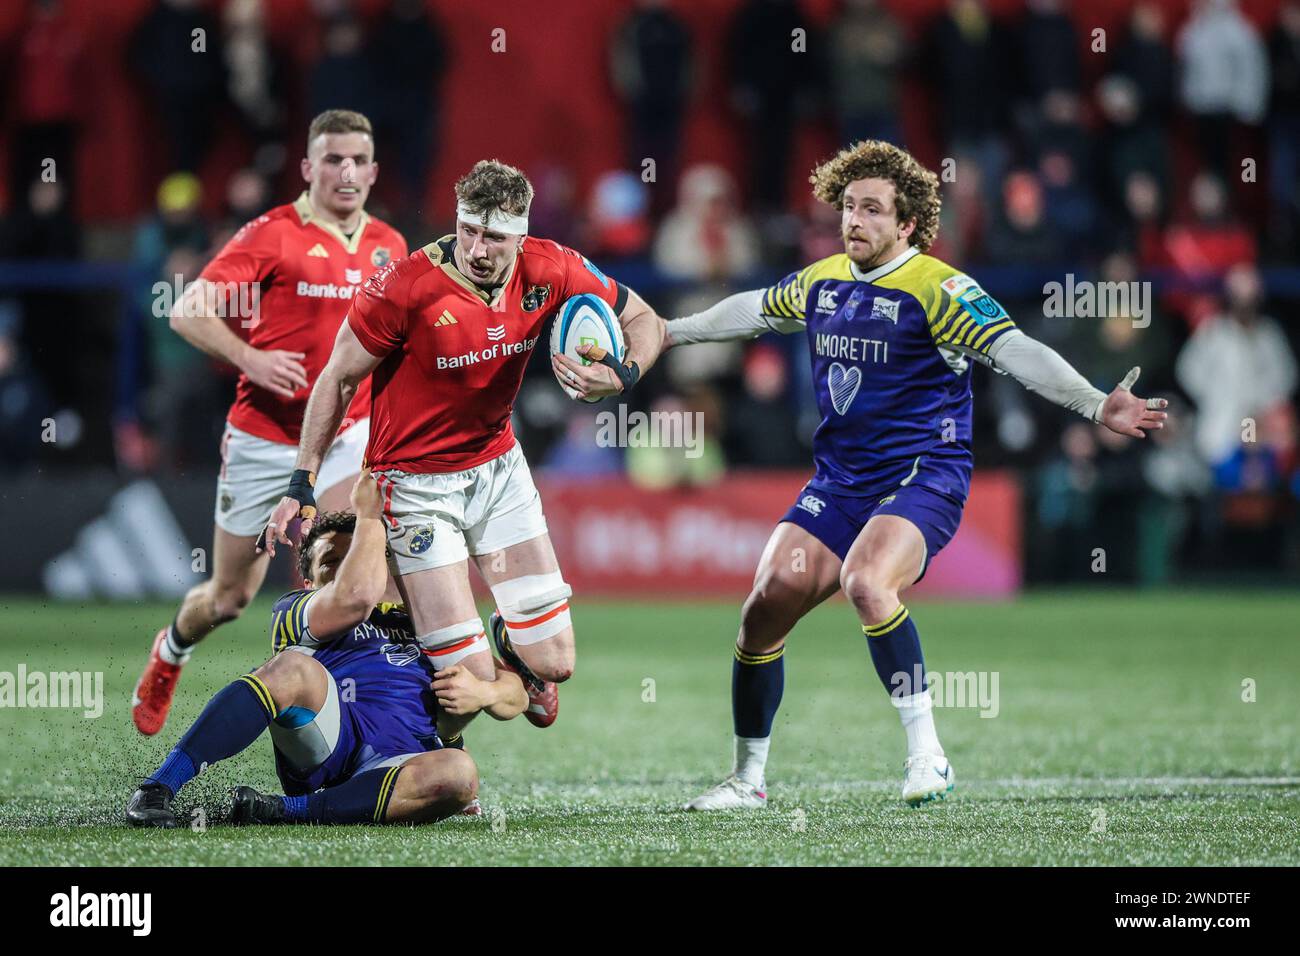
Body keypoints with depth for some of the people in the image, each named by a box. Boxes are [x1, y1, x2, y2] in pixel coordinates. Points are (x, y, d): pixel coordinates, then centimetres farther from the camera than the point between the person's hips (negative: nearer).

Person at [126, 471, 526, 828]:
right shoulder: (293, 612, 22)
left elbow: (516, 694, 26)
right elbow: (355, 599, -3)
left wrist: (483, 692, 3)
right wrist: (369, 517, 9)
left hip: (392, 769, 2)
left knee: (458, 772, -35)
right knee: (294, 666, -34)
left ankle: (282, 810, -34)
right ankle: (157, 788, -38)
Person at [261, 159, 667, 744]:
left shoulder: (550, 271, -12)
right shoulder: (406, 286, -24)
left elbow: (643, 320, 3)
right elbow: (339, 379, -10)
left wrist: (624, 375, -19)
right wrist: (302, 484, -10)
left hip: (498, 466, 4)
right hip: (416, 481, -4)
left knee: (552, 664, -1)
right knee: (470, 679, -14)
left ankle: (507, 634, 36)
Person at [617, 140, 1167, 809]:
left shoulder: (936, 288, -12)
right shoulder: (821, 282, 10)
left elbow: (1015, 350, -22)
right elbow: (753, 310, 30)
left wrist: (1095, 405, -35)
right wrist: (669, 331, 42)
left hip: (922, 478, -7)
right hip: (838, 481, 7)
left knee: (865, 582, -33)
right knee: (767, 605, -4)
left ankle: (926, 755, -22)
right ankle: (747, 779, 13)